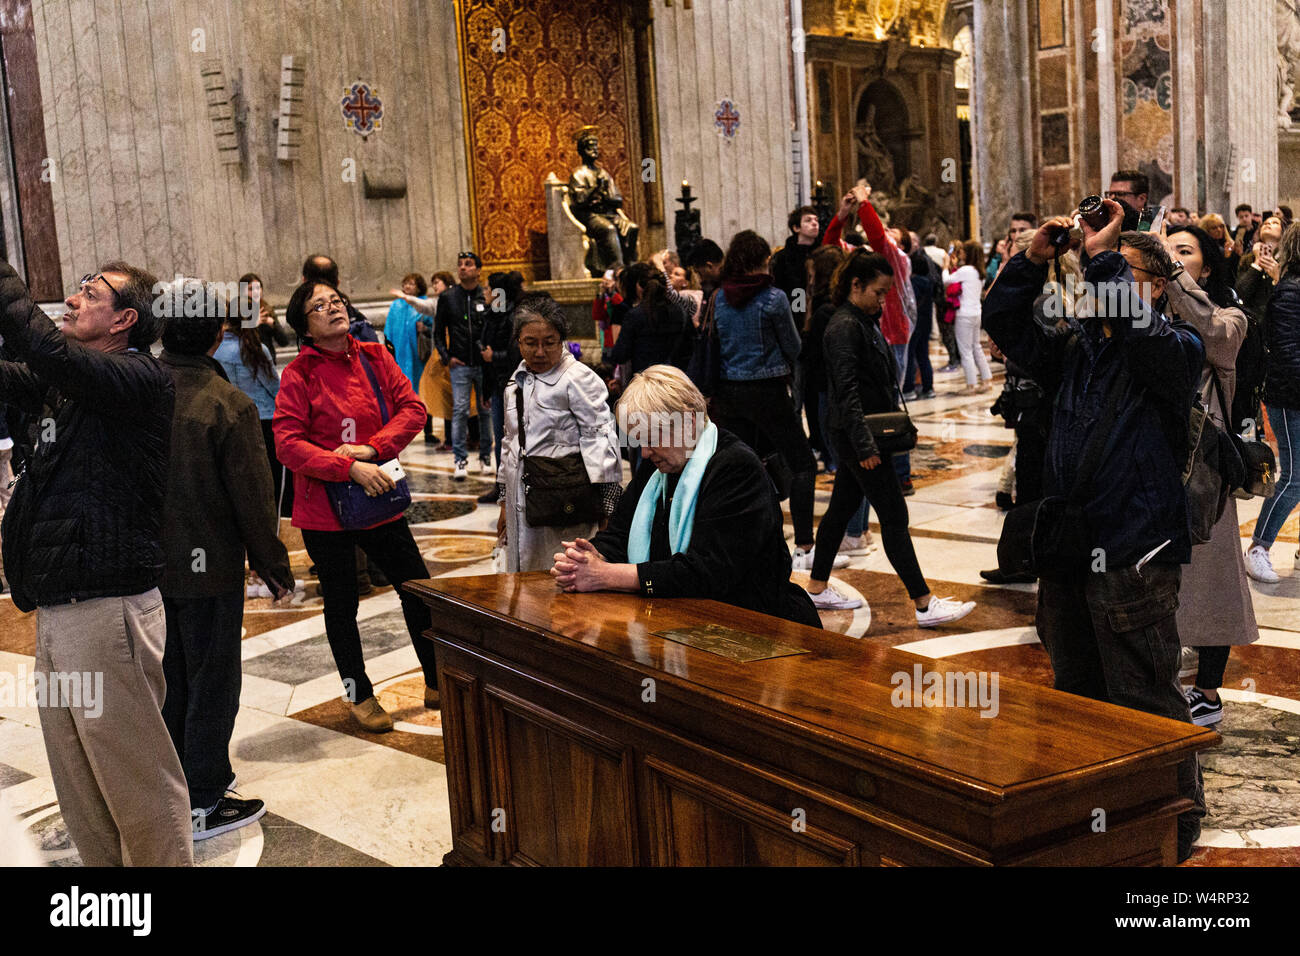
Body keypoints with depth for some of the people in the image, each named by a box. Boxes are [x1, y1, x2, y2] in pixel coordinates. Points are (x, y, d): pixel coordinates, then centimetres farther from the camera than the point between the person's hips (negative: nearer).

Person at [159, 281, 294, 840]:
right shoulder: (229, 405, -19)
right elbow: (253, 500, -15)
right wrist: (275, 568, -3)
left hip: (145, 564, 5)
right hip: (208, 568, -5)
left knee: (168, 679, 20)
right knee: (212, 683, 7)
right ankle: (203, 802, 15)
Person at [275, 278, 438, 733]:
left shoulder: (375, 357, 3)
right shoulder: (299, 375, -11)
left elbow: (412, 408, -3)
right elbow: (288, 444, -17)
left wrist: (373, 447, -18)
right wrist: (349, 467, -26)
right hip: (325, 508, -4)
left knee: (419, 589, 10)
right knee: (341, 605, 10)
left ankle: (437, 684, 28)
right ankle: (360, 696, 28)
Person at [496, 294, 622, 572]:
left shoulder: (578, 378, -9)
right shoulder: (518, 381, 15)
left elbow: (601, 441, -13)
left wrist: (607, 513, -18)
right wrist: (505, 503, 24)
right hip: (523, 504, 7)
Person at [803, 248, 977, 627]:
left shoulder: (866, 321, 13)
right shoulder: (845, 326, -17)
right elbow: (847, 390, -23)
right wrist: (865, 445, -27)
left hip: (857, 436, 10)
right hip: (855, 436, -10)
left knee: (842, 508, 16)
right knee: (894, 517, -8)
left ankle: (817, 588, 26)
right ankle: (925, 605, -5)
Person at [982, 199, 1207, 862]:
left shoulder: (1176, 349, -5)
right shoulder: (1076, 349, 13)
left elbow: (1140, 335, -27)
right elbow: (1005, 327, 13)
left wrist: (1103, 259, -24)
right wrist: (1031, 261, 1)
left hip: (1132, 558, -7)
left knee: (1142, 703, 1)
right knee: (1077, 693, 19)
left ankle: (1176, 820, 17)